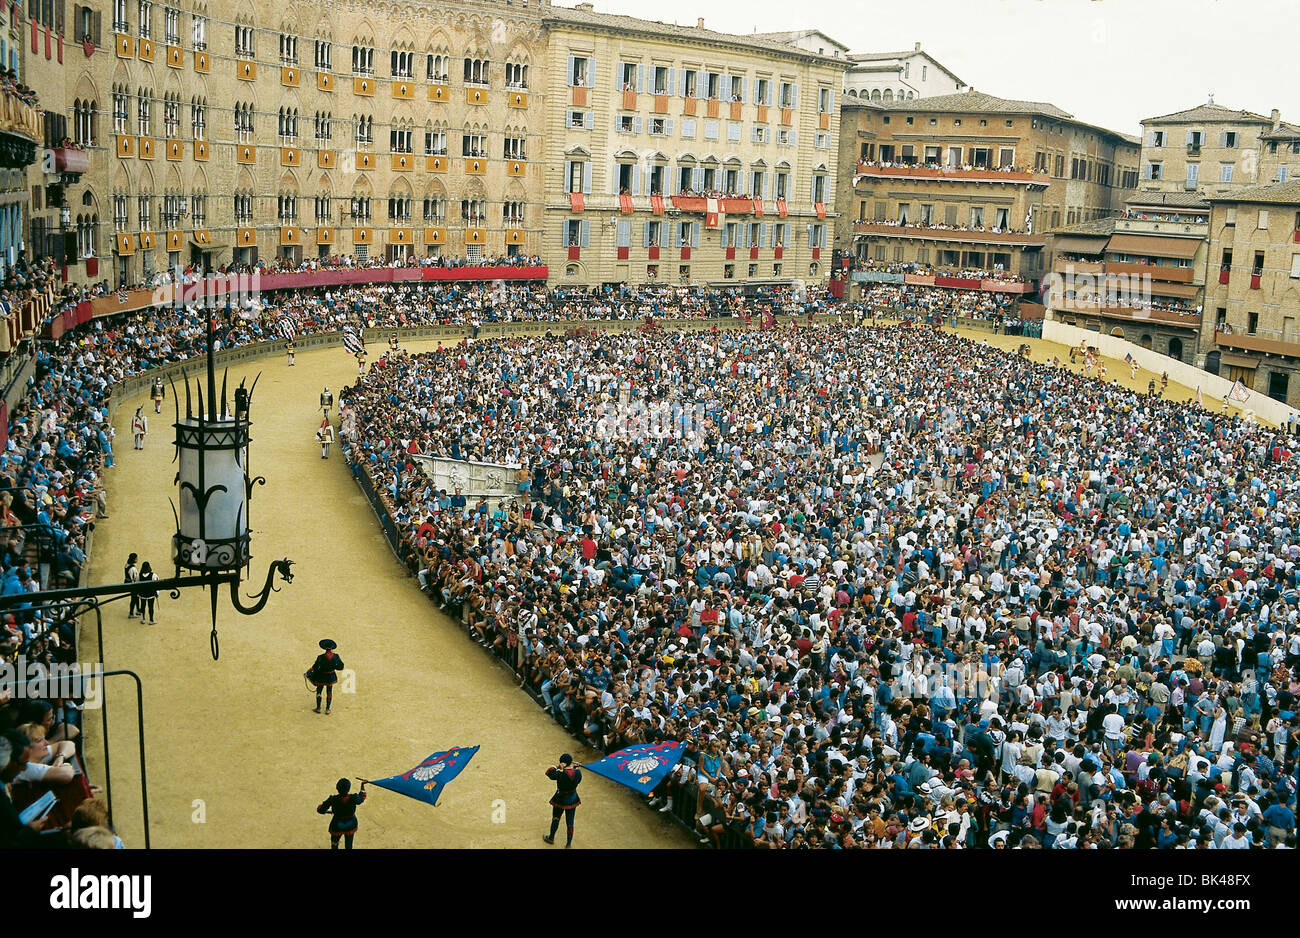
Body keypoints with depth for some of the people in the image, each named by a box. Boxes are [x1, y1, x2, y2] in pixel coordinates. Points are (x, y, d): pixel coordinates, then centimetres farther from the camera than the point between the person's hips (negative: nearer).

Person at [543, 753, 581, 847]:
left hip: (561, 800, -4)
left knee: (555, 819, 20)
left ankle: (551, 838, 40)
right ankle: (569, 843, 25)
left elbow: (548, 772, -17)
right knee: (570, 821, 16)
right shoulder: (577, 772, -15)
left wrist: (557, 767, -24)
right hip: (573, 799, 4)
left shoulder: (561, 775, -29)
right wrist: (575, 768, 6)